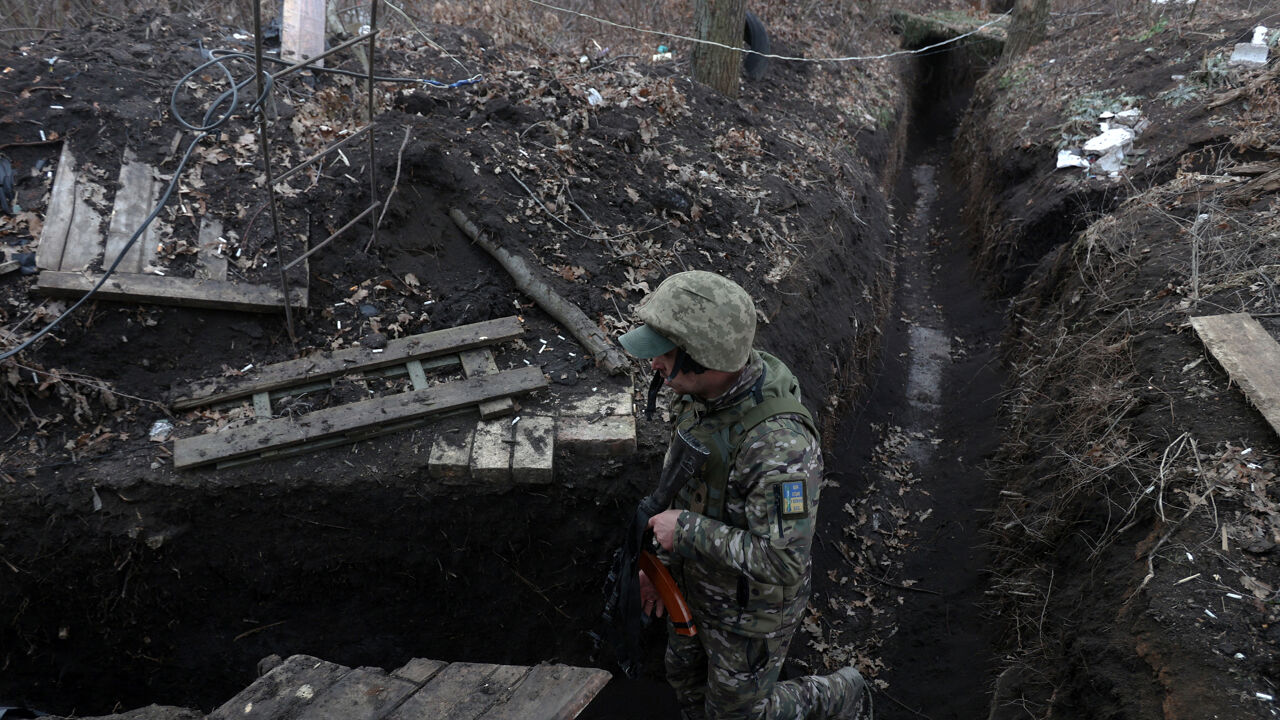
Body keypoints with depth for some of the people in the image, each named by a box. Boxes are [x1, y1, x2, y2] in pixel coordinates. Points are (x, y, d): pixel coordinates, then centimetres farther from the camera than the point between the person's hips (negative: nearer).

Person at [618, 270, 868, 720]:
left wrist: (687, 531, -30)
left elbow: (783, 562, -38)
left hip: (753, 603, -7)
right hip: (701, 577, 7)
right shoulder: (704, 388, -14)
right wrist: (662, 560, 8)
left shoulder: (779, 442, -42)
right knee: (688, 681, 27)